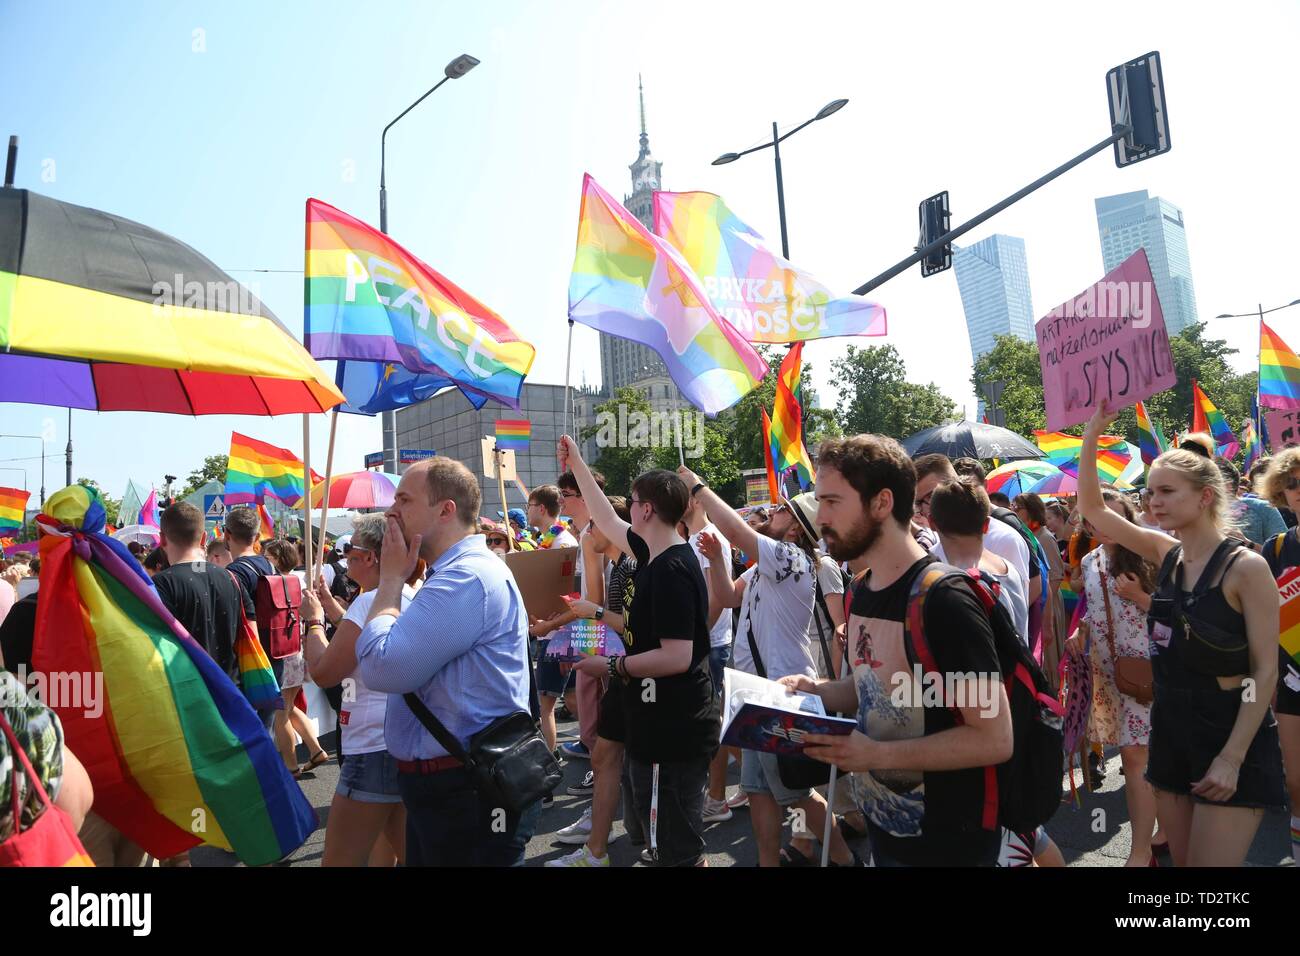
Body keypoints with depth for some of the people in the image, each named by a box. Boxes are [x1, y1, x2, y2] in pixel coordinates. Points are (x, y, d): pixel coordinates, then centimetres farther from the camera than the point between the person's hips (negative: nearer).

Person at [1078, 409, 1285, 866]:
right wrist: (1092, 436, -6)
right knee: (1182, 860, 16)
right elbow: (1092, 509, 4)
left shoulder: (1245, 567, -15)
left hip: (1231, 740, -6)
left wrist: (1232, 758, -19)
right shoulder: (1166, 554, 2)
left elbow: (1265, 670, -15)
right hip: (1170, 733, 6)